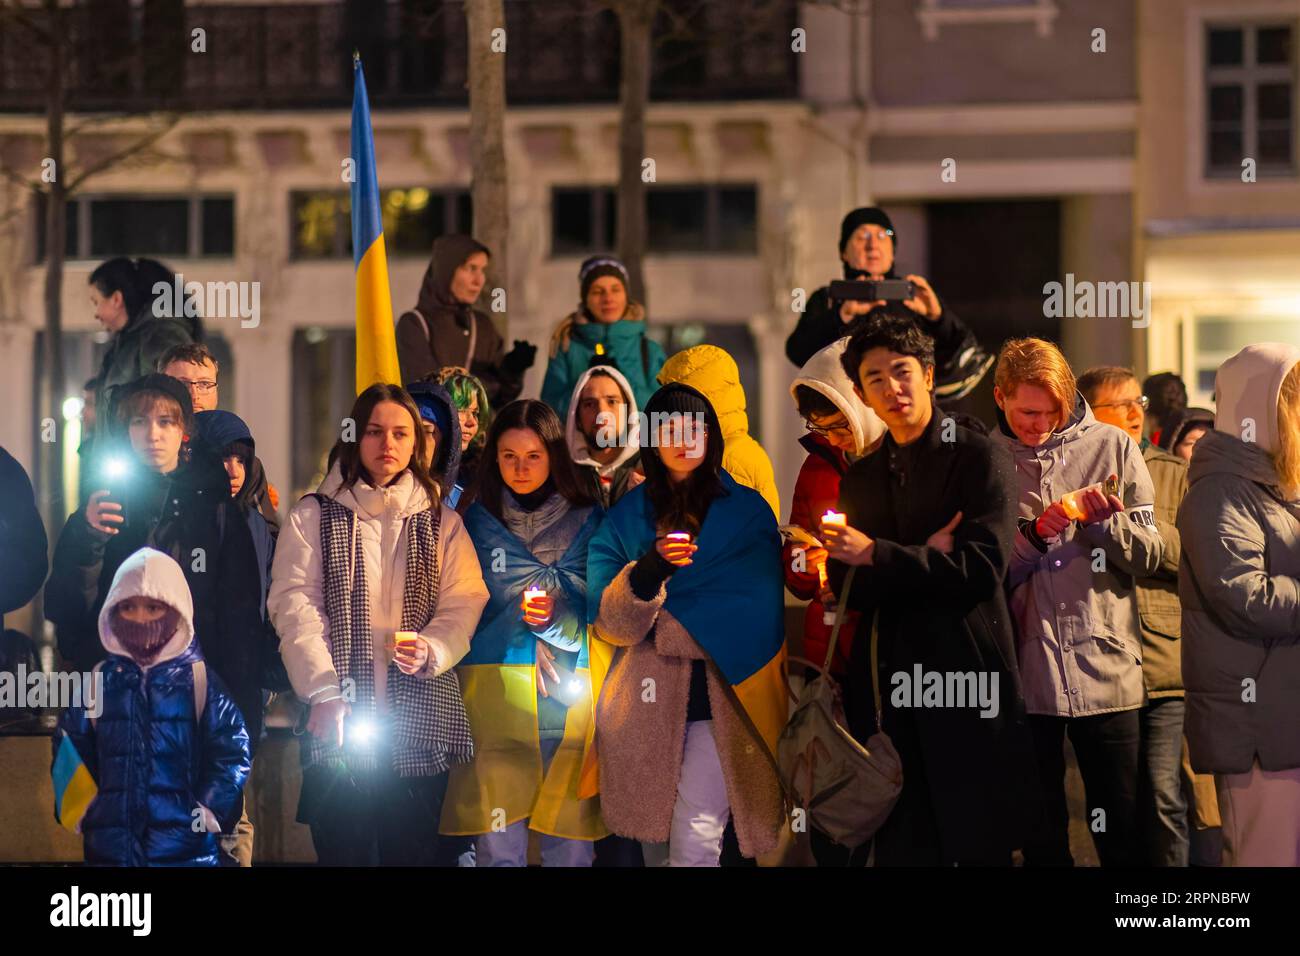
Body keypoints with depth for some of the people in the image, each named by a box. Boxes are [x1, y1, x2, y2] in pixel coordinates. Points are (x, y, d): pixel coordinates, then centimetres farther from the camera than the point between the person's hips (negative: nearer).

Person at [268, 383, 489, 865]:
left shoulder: (442, 521, 15)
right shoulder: (312, 516, 8)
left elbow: (464, 603, 6)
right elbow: (294, 603, -2)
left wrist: (431, 650, -16)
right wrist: (324, 690, -14)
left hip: (420, 717, 2)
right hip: (340, 717, -2)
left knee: (412, 850, 1)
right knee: (341, 850, -2)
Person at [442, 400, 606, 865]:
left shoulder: (586, 520, 12)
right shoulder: (478, 521, 12)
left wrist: (557, 617, -11)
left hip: (570, 702, 0)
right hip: (496, 699, 0)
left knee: (571, 845, -3)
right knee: (498, 846, -6)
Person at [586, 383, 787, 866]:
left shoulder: (748, 511, 7)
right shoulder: (625, 518, 10)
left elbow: (757, 610, 0)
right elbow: (608, 622, -1)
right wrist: (650, 570, -18)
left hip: (723, 697, -2)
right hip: (648, 699, 2)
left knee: (696, 835, -15)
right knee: (649, 834, 1)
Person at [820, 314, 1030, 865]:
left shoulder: (979, 459, -2)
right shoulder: (860, 477, 14)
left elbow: (983, 568, -14)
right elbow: (848, 587, 5)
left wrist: (878, 556, -16)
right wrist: (925, 559, -10)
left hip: (967, 679, -5)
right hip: (888, 690, 5)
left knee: (980, 844, -1)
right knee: (901, 846, 6)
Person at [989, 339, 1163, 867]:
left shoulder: (1113, 449, 5)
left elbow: (1149, 555, 4)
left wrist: (1104, 521, -14)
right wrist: (1037, 531, -12)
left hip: (1106, 669, 0)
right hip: (1024, 674, 0)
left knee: (1123, 833, 2)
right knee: (1041, 836, 7)